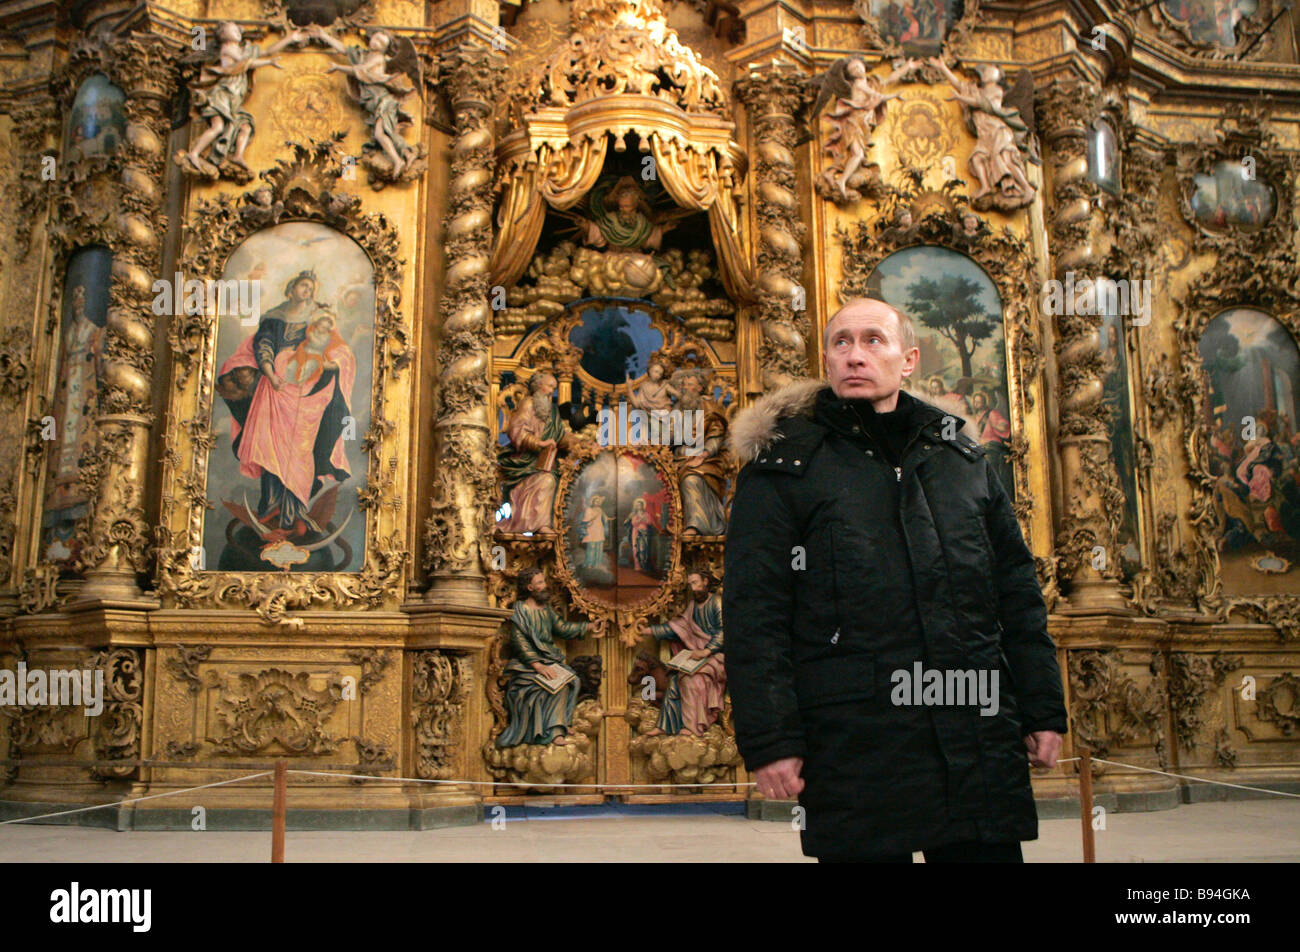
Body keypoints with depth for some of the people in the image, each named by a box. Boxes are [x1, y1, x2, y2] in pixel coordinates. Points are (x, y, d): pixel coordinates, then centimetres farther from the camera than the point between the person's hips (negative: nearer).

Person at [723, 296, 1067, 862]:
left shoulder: (964, 460, 15)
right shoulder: (784, 466, 1)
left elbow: (1017, 594, 16)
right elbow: (753, 612, -5)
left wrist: (1042, 711, 11)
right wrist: (770, 739, -11)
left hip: (980, 747, 4)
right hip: (852, 753, -3)